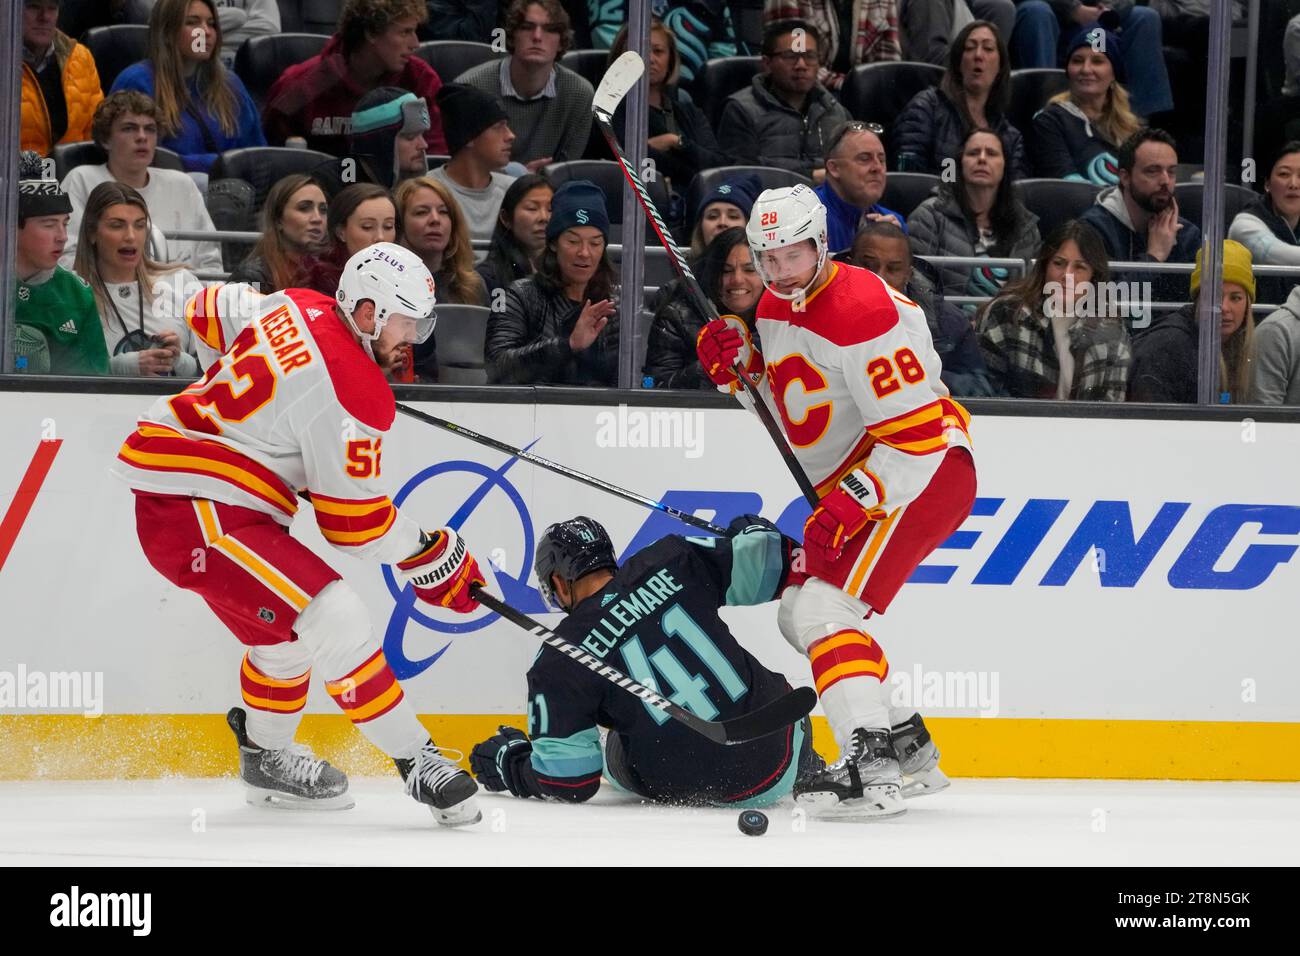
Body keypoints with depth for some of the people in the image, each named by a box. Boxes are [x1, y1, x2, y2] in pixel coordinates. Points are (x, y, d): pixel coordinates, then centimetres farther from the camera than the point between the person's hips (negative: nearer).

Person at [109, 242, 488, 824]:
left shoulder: (296, 309, 5)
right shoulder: (355, 391, -18)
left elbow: (210, 312, 25)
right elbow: (353, 521, -12)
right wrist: (432, 558, 2)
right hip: (198, 513, -10)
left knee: (291, 632, 25)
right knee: (333, 620, -18)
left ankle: (266, 755, 44)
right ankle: (416, 762, -16)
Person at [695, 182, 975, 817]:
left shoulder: (865, 314, -24)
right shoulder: (774, 308, 7)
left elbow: (917, 436, -25)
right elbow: (785, 404, 19)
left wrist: (851, 506, -27)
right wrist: (737, 369, -1)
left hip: (926, 477, -11)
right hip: (852, 484, 11)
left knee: (825, 609, -23)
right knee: (798, 610, 16)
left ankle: (871, 772, -32)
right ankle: (903, 741, 24)